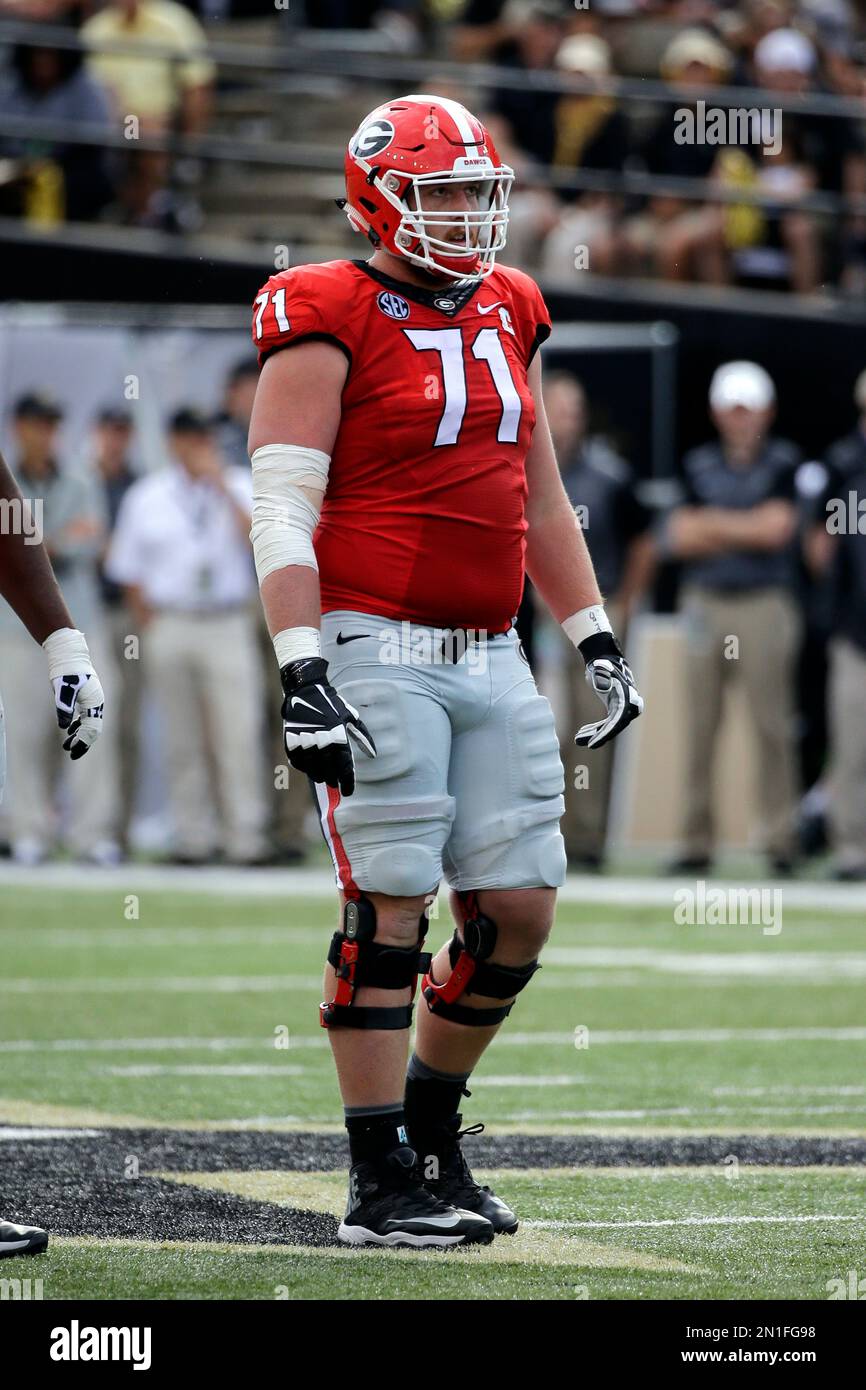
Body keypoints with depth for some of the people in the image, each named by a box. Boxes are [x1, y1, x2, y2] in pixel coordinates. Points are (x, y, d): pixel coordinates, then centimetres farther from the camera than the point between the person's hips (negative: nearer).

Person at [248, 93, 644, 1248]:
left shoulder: (504, 317, 15)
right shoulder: (330, 323, -7)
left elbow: (542, 500, 23)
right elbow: (281, 513, -12)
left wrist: (597, 641, 19)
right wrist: (303, 672, -20)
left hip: (488, 657, 7)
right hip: (377, 651, -7)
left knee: (518, 909, 4)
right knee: (390, 910, -7)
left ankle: (431, 1133, 22)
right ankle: (382, 1184, -1)